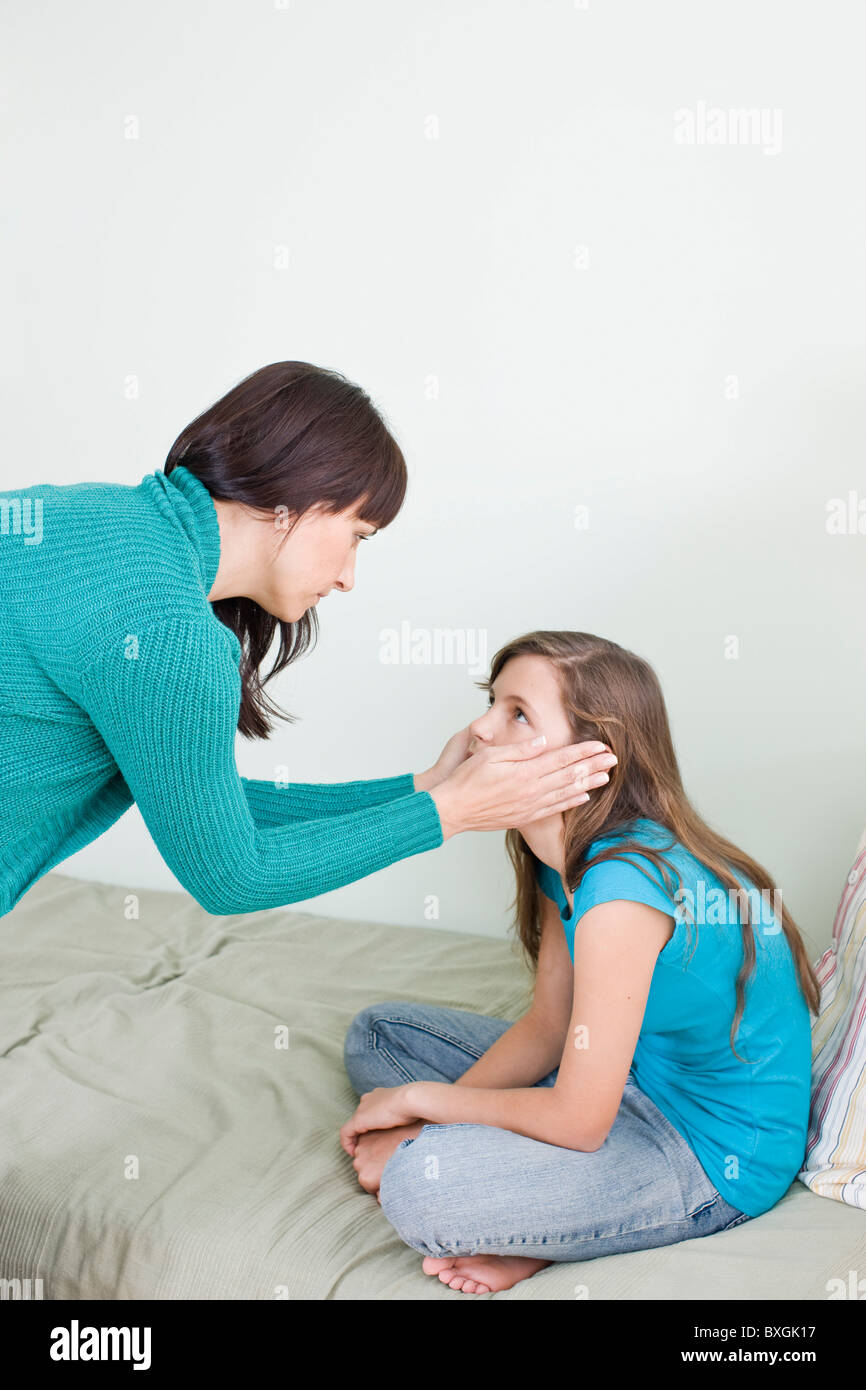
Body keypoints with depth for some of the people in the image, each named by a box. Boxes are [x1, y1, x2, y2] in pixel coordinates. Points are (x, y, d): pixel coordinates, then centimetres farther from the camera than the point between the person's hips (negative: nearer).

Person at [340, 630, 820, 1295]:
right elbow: (545, 1027, 4)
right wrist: (418, 1122, -7)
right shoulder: (565, 854, -2)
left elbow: (578, 1121, -25)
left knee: (420, 1186, -32)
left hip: (715, 1160, -10)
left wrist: (422, 1099, -11)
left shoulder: (623, 887, -31)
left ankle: (536, 1241, -2)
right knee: (377, 1032, 11)